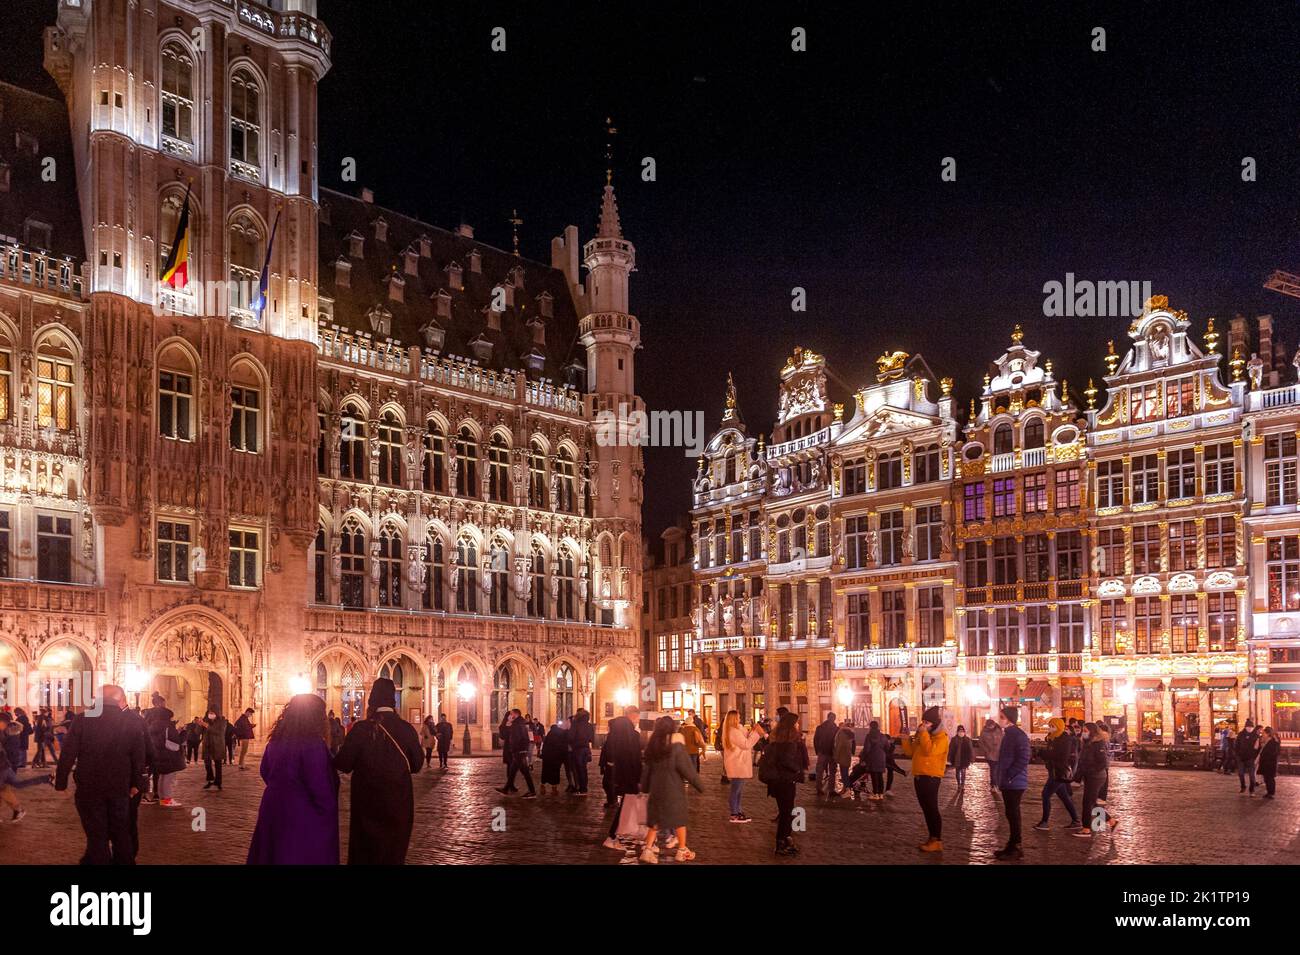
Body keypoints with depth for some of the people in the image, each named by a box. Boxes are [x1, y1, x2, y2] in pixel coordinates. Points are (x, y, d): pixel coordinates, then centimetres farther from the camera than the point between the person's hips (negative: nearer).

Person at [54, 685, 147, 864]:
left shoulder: (83, 719, -8)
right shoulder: (132, 721, -3)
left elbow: (67, 754, -7)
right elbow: (139, 756, 2)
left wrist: (61, 781, 1)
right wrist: (136, 783, 11)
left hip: (89, 788, -2)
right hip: (120, 788, 2)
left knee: (96, 836, 5)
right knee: (121, 833, 16)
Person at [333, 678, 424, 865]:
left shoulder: (360, 729, -13)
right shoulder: (407, 729, -9)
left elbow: (344, 764, -10)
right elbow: (416, 765, 1)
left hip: (367, 802, -1)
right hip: (399, 803, 1)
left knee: (365, 850, 13)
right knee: (394, 850, 15)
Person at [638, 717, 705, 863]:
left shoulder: (652, 746, -1)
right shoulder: (677, 747, -15)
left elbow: (646, 768, 7)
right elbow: (688, 769, -14)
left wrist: (644, 787, 18)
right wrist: (700, 785, -4)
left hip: (656, 789, 4)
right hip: (674, 789, -4)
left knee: (655, 819, 13)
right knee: (679, 819, 11)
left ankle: (648, 849, 4)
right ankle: (682, 851, 18)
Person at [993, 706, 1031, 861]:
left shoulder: (1019, 735, -15)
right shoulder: (1007, 734, 15)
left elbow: (1023, 760, -22)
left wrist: (1009, 777, -19)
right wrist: (1001, 779, 16)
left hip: (1014, 783, -9)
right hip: (1007, 783, 9)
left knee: (1013, 814, -5)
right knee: (1011, 814, 13)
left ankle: (1016, 848, 1)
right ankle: (1012, 846, 20)